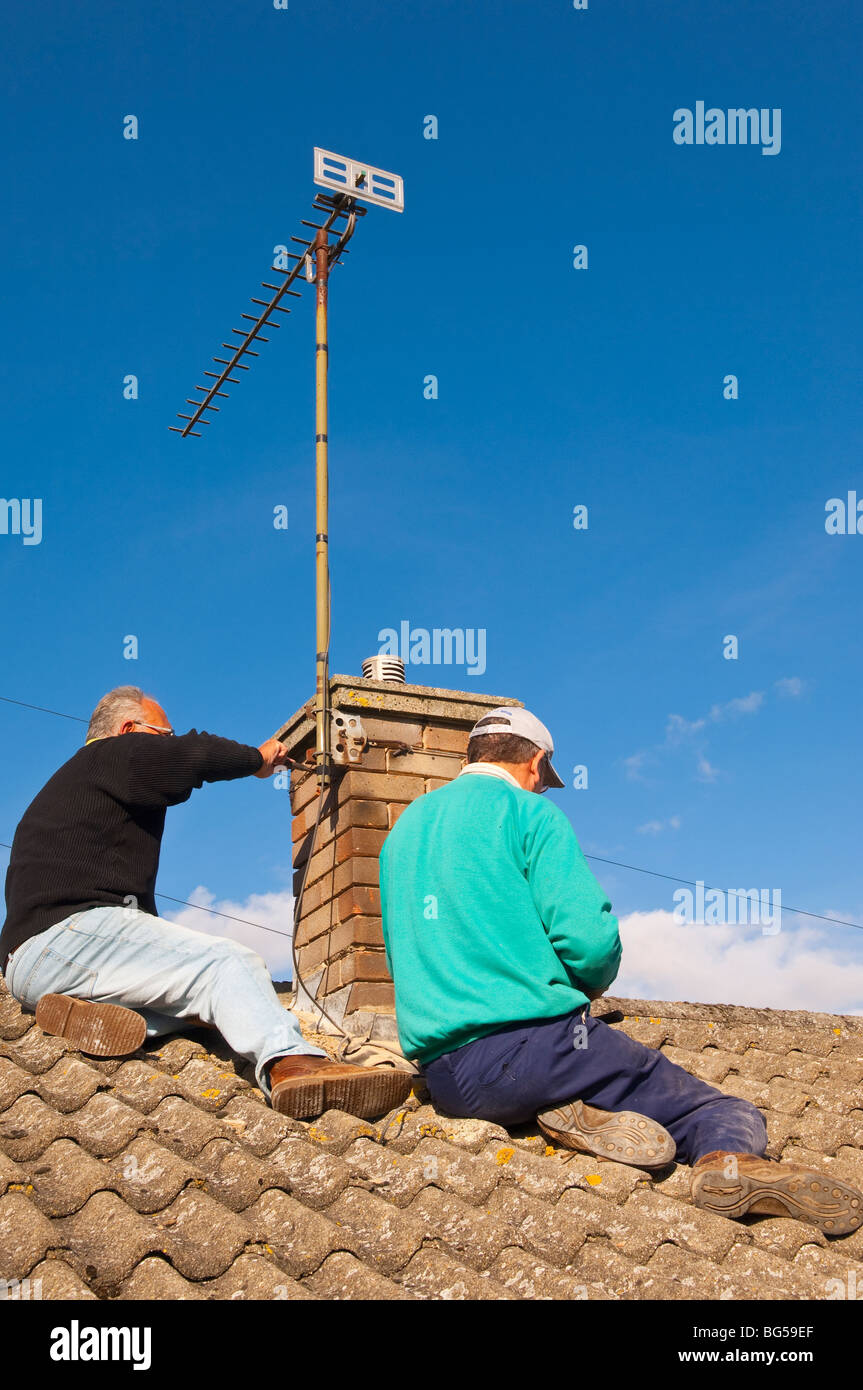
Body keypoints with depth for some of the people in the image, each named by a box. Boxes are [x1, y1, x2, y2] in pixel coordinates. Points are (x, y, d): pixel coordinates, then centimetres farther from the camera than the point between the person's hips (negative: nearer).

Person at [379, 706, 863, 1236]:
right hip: (535, 1044, -6)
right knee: (729, 1111, -2)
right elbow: (589, 939, -10)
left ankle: (579, 1114, -7)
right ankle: (729, 1155, -32)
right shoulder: (529, 811, 0)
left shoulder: (402, 830, 19)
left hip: (445, 1079, 7)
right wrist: (590, 986, 12)